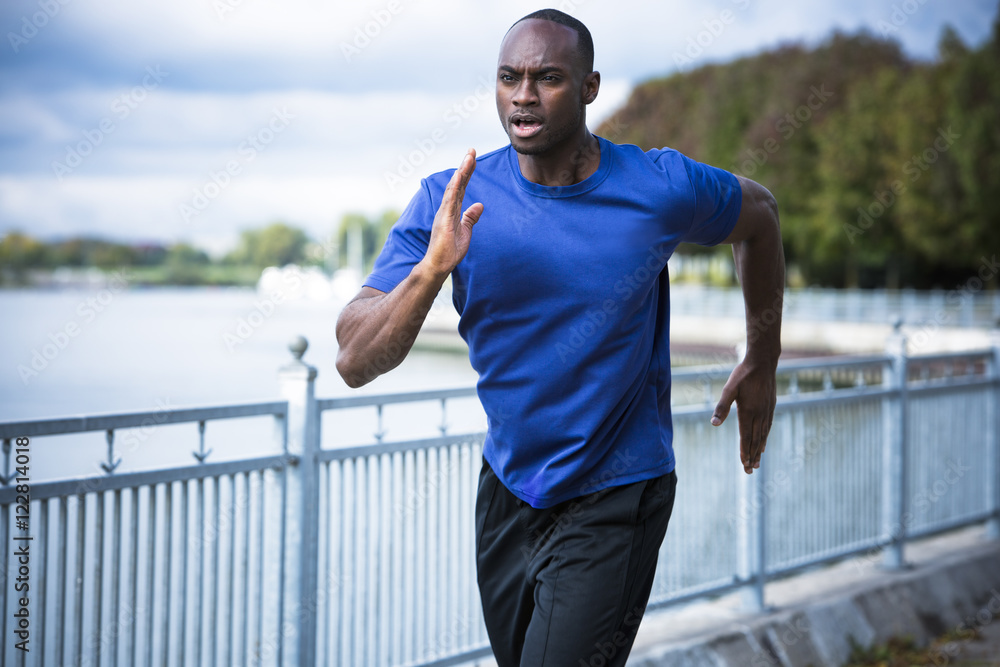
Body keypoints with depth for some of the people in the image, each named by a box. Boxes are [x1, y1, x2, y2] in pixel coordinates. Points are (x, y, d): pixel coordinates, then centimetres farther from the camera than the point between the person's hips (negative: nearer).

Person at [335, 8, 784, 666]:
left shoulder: (660, 187, -13)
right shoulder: (450, 202, -12)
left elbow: (758, 215, 11)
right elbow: (355, 363, -19)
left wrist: (763, 363, 13)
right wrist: (430, 270, -37)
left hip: (615, 501, -3)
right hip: (508, 489, 3)